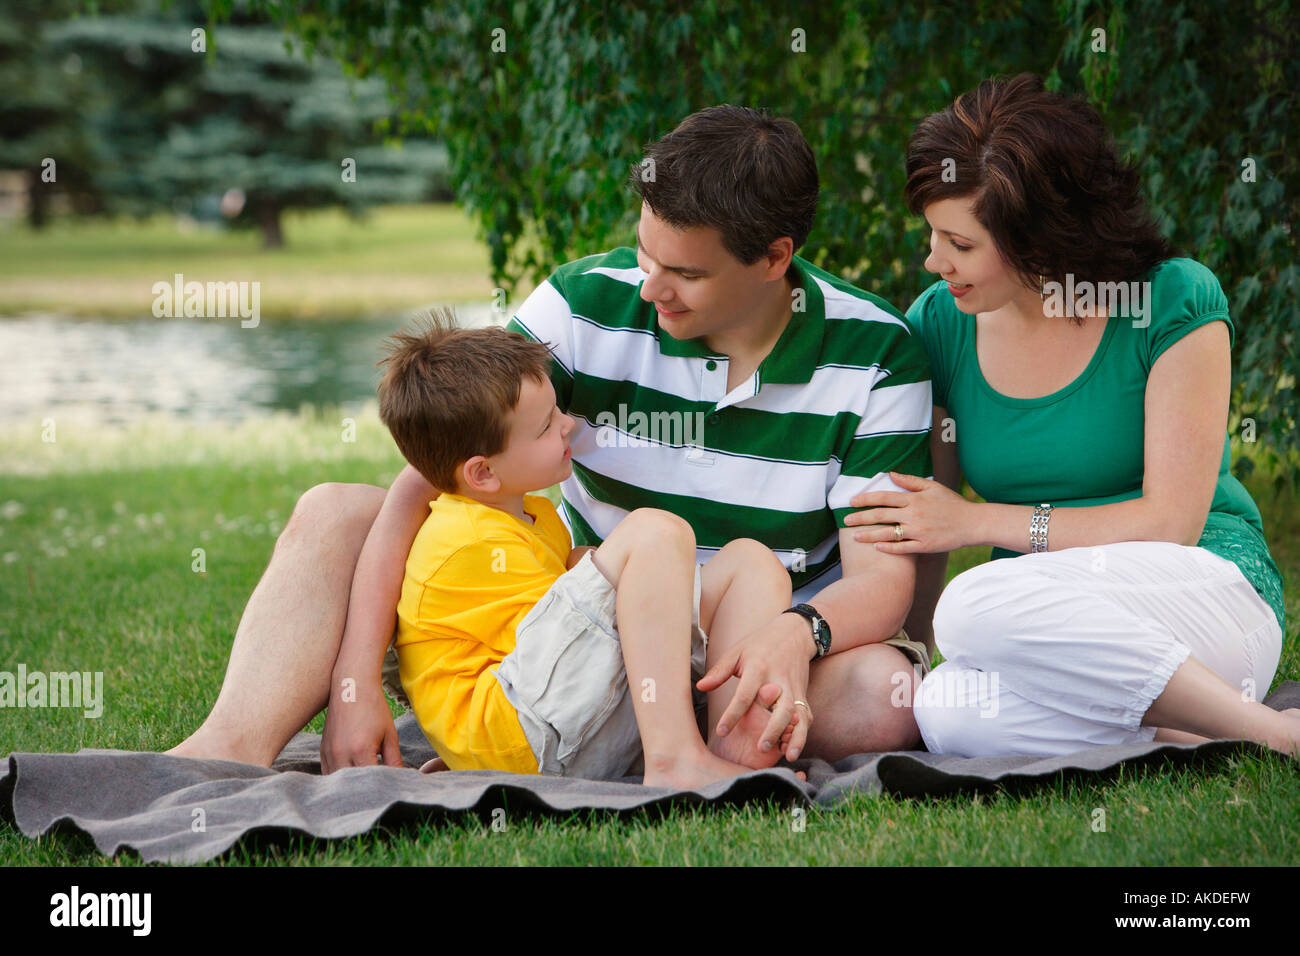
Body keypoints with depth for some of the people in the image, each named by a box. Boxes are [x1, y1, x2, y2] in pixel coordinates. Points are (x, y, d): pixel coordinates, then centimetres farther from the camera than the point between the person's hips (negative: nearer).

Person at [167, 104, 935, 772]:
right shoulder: (588, 303, -10)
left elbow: (881, 576, -13)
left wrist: (797, 634, -39)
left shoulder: (876, 355, -12)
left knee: (883, 696, -36)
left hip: (751, 652, -1)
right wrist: (355, 683, -26)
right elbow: (426, 486, -15)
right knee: (335, 514, -13)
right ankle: (235, 746, -37)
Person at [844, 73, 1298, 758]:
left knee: (979, 605, -35)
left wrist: (976, 522, -10)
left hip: (1207, 592, -4)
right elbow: (915, 545, 8)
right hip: (1041, 636, 4)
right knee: (947, 715, -33)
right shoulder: (939, 324, 5)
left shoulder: (1175, 303, -7)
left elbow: (1171, 521, -11)